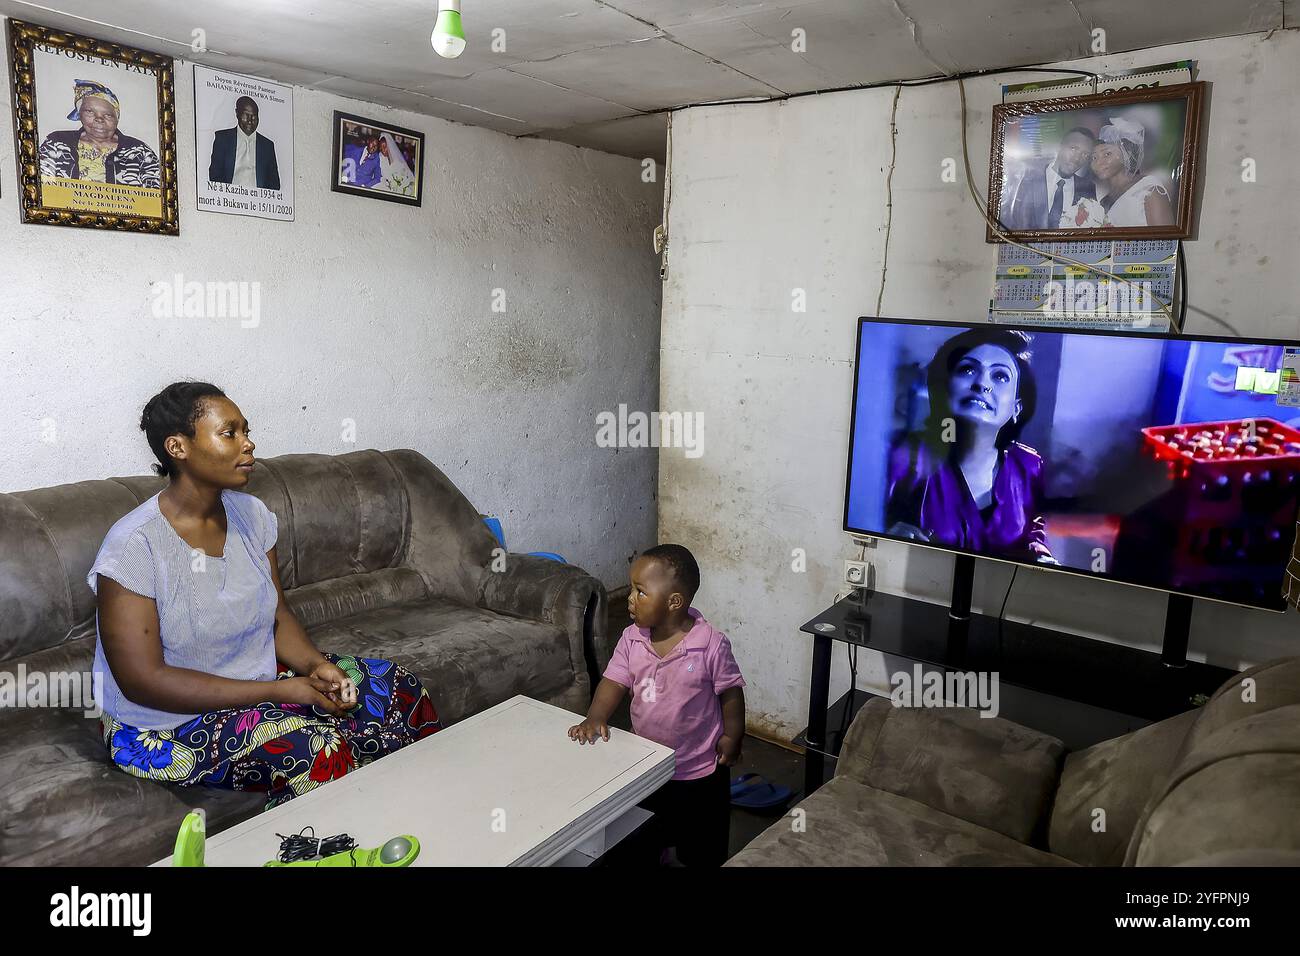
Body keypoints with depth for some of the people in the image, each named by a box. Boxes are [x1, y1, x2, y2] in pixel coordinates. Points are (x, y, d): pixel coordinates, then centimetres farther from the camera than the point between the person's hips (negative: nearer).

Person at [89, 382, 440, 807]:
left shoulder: (250, 514, -1)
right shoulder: (134, 546, -22)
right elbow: (143, 680, -23)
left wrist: (315, 665, -15)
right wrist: (278, 692, -25)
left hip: (261, 677, 7)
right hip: (167, 724, -7)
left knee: (400, 690, -4)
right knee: (322, 753, -30)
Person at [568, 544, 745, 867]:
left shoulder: (711, 644, -23)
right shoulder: (631, 639, -11)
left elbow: (730, 692, -12)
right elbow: (614, 682, -10)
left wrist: (732, 737, -9)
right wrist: (595, 717, -25)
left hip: (700, 771, -4)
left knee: (702, 852, 17)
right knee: (644, 841, 27)